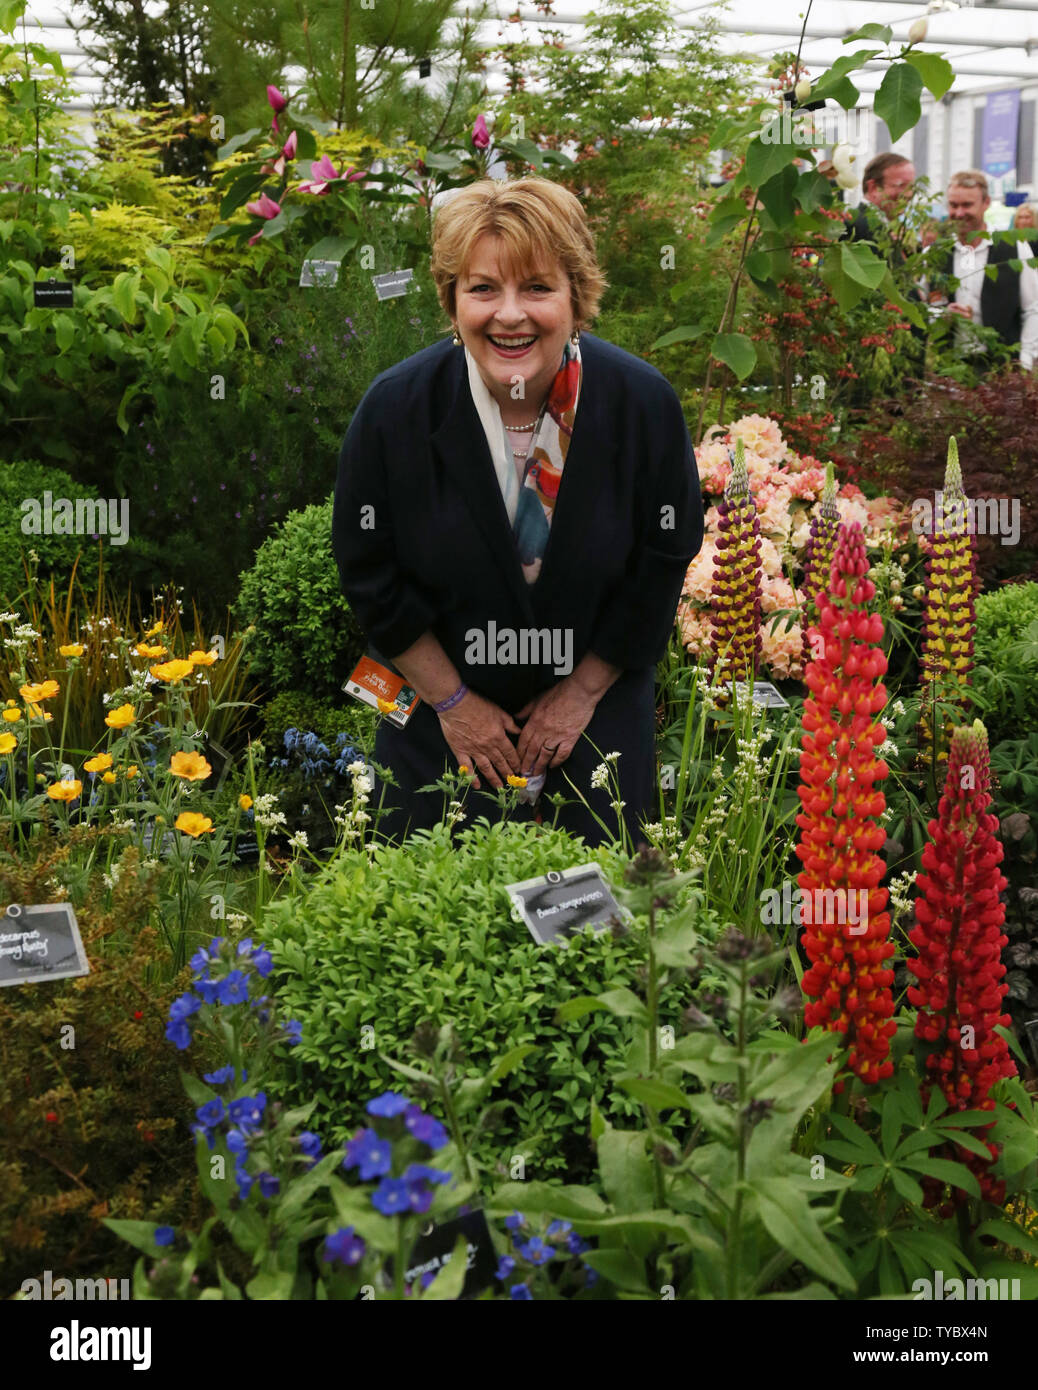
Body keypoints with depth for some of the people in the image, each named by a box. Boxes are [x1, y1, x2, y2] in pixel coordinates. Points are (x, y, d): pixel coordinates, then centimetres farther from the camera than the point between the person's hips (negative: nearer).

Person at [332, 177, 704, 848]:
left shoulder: (644, 402, -18)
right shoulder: (395, 408, -19)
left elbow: (664, 560, -5)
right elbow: (369, 572, -7)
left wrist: (584, 692, -4)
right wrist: (449, 699, -5)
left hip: (597, 698, 1)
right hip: (441, 697, 0)